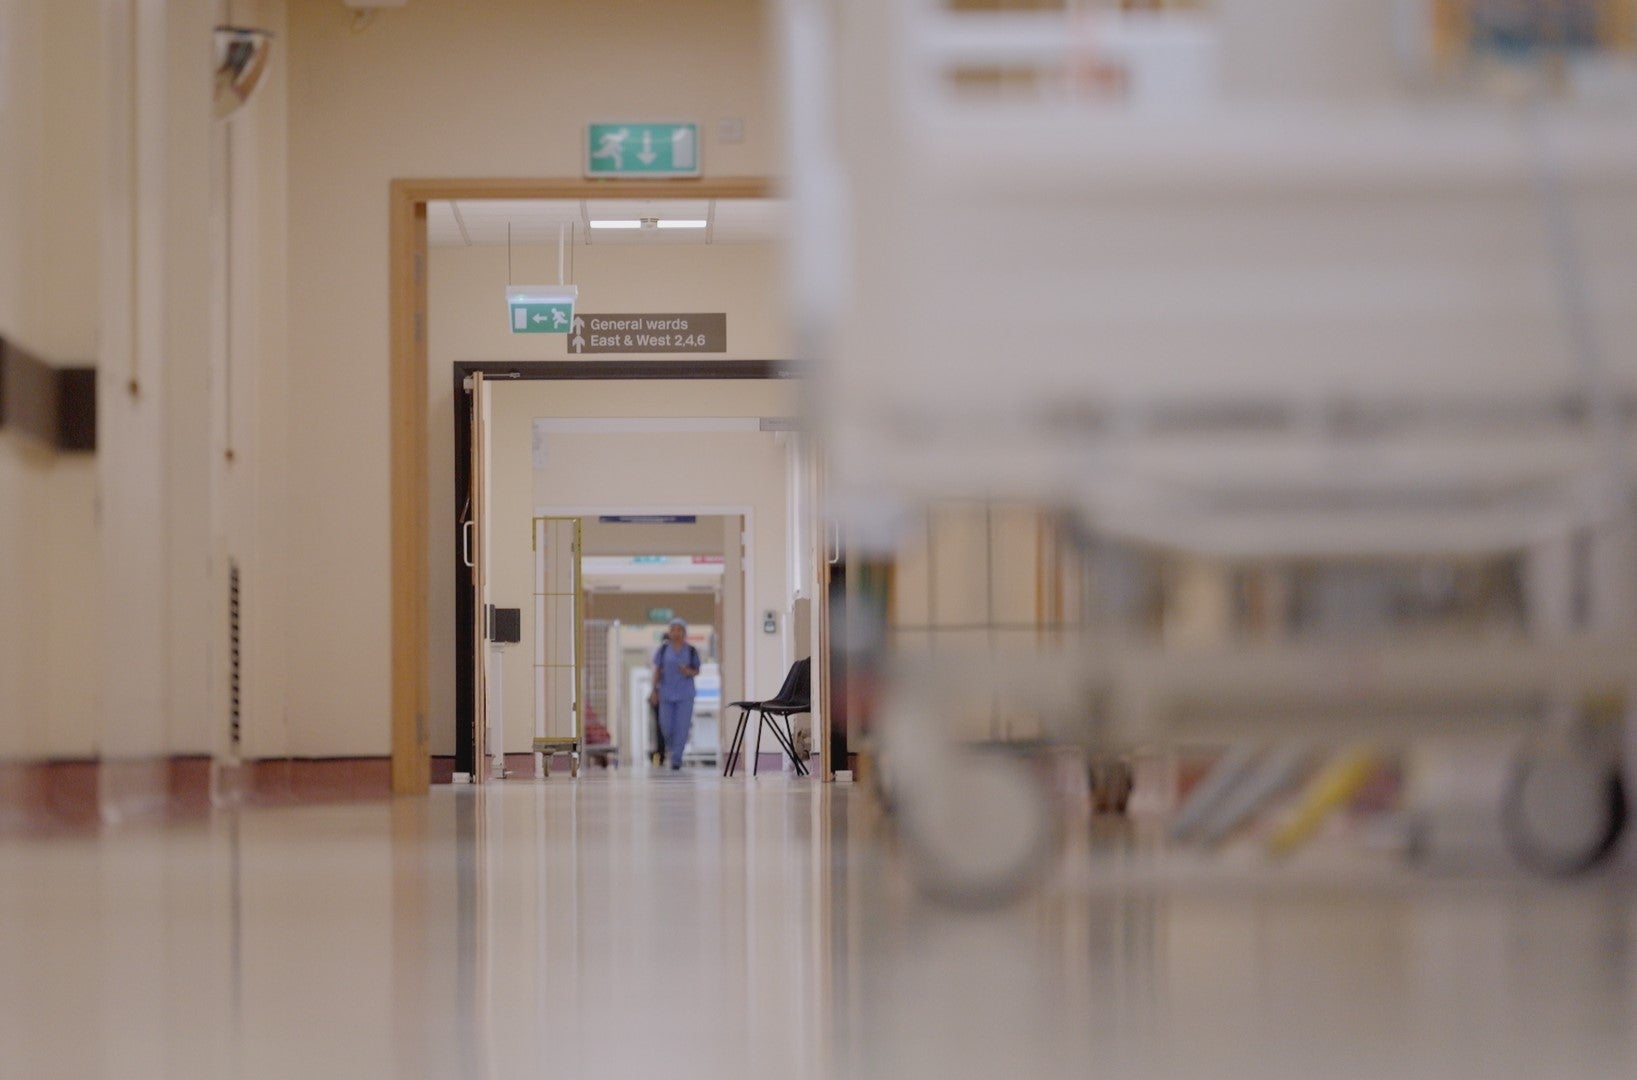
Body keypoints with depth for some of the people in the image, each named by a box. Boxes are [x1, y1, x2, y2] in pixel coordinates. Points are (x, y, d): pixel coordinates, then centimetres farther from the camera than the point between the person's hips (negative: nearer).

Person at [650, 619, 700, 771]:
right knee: (666, 726, 2)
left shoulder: (691, 651, 2)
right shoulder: (663, 650, 4)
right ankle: (672, 747, 33)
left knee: (682, 726, -8)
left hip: (685, 694, -1)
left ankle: (676, 758, -3)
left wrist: (689, 672, -14)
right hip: (667, 693, 1)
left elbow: (697, 671, 9)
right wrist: (654, 691, 0)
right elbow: (657, 671, 5)